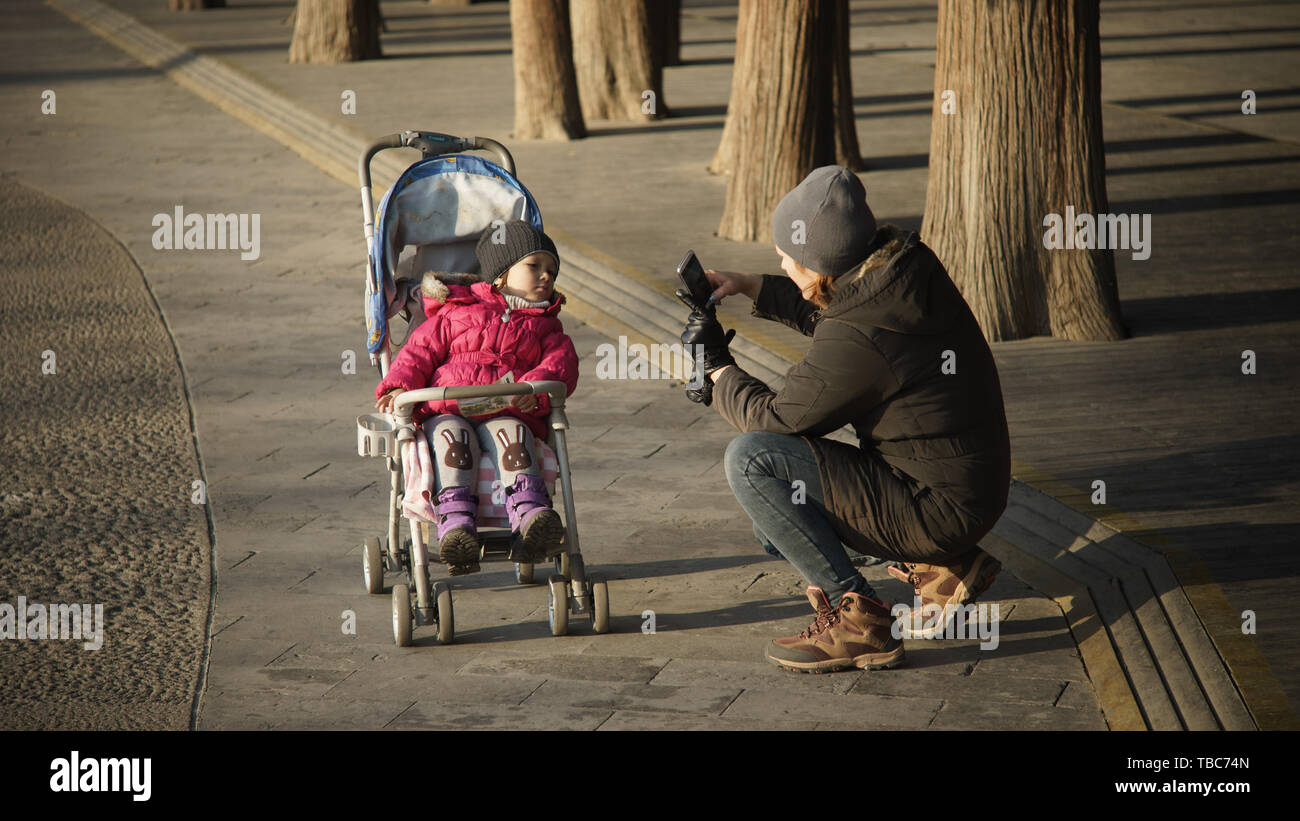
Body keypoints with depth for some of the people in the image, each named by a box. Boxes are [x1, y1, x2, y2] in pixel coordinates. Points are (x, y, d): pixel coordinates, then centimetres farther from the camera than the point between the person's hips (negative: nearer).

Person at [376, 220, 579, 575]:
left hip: (506, 413, 0)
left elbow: (562, 361, 8)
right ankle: (455, 524, -49)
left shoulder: (544, 325, 26)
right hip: (448, 410, 0)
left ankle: (530, 516, -55)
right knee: (451, 439, -34)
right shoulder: (456, 312, 21)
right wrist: (397, 386, -5)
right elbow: (420, 350, 16)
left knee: (512, 437, -34)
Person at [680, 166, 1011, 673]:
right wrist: (752, 288, 19)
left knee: (752, 460, -16)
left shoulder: (855, 344, -27)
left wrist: (716, 366, 3)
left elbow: (775, 419, -12)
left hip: (941, 508, -9)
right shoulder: (906, 267, -1)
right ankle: (943, 569, 16)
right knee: (776, 521, 22)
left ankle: (857, 619, -11)